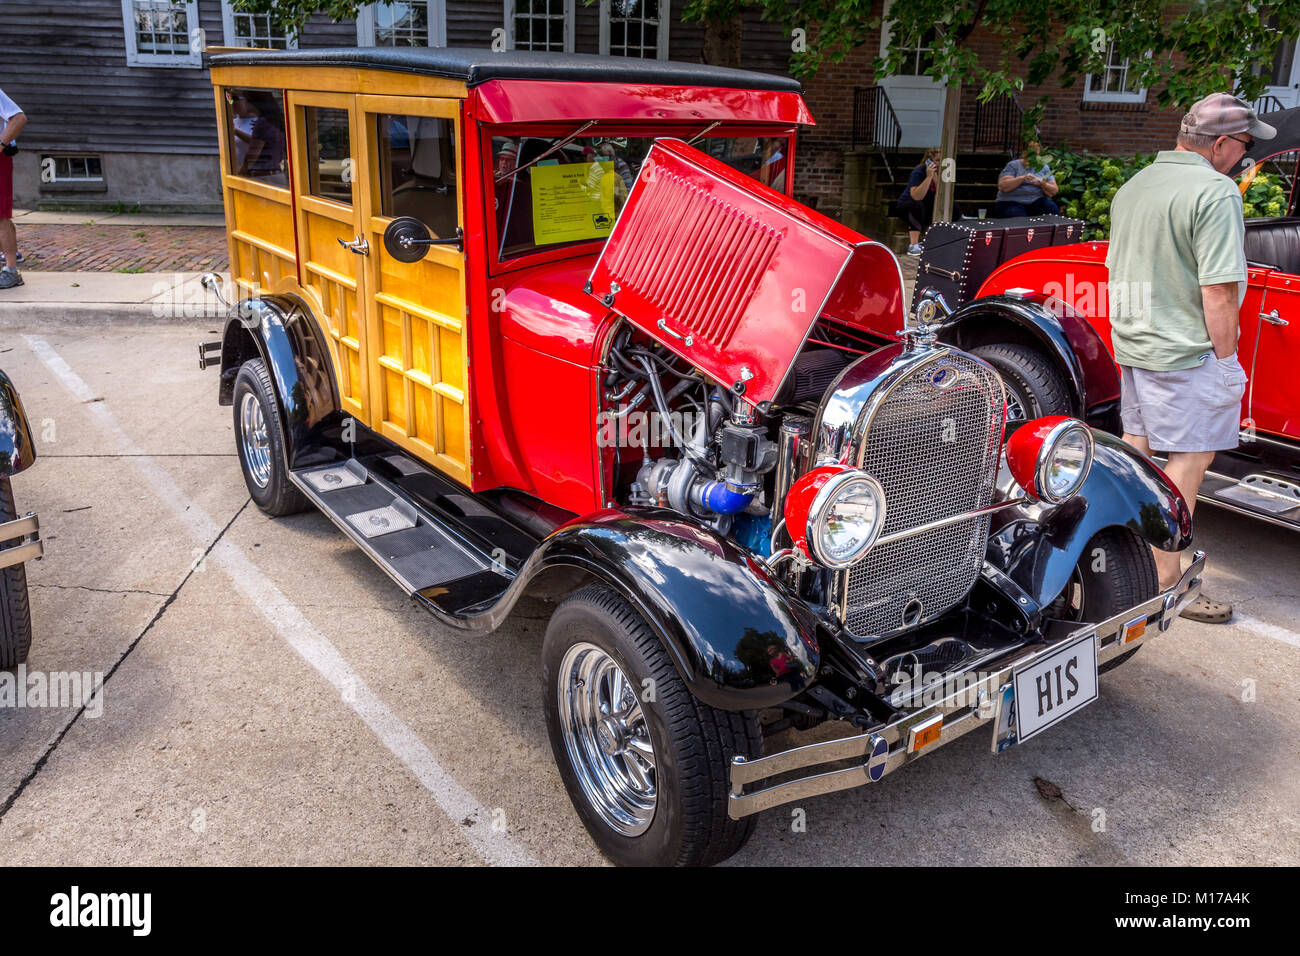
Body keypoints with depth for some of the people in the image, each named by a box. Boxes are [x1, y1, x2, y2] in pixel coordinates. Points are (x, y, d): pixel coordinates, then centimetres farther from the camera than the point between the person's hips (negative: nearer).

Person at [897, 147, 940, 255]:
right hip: (906, 207, -6)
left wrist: (935, 176, -27)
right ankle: (913, 245, -41)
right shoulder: (918, 172, -21)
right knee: (918, 205, -37)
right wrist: (929, 177, -38)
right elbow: (916, 197, -36)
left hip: (928, 209, 6)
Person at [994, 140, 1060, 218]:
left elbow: (1054, 191, 9)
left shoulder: (1043, 167, 14)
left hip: (1036, 201, 3)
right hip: (1012, 202, -3)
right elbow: (1002, 186, -10)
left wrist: (1043, 184, -13)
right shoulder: (1012, 165, 5)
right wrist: (1022, 178, -21)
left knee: (1053, 210, -26)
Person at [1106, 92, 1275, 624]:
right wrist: (1226, 360, -11)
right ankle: (1165, 582, 1)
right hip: (1185, 352, -9)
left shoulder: (1133, 186, 11)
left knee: (1135, 449, 17)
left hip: (1130, 345, 9)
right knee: (1188, 462, -3)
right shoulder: (1215, 191, -16)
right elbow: (1219, 293, -20)